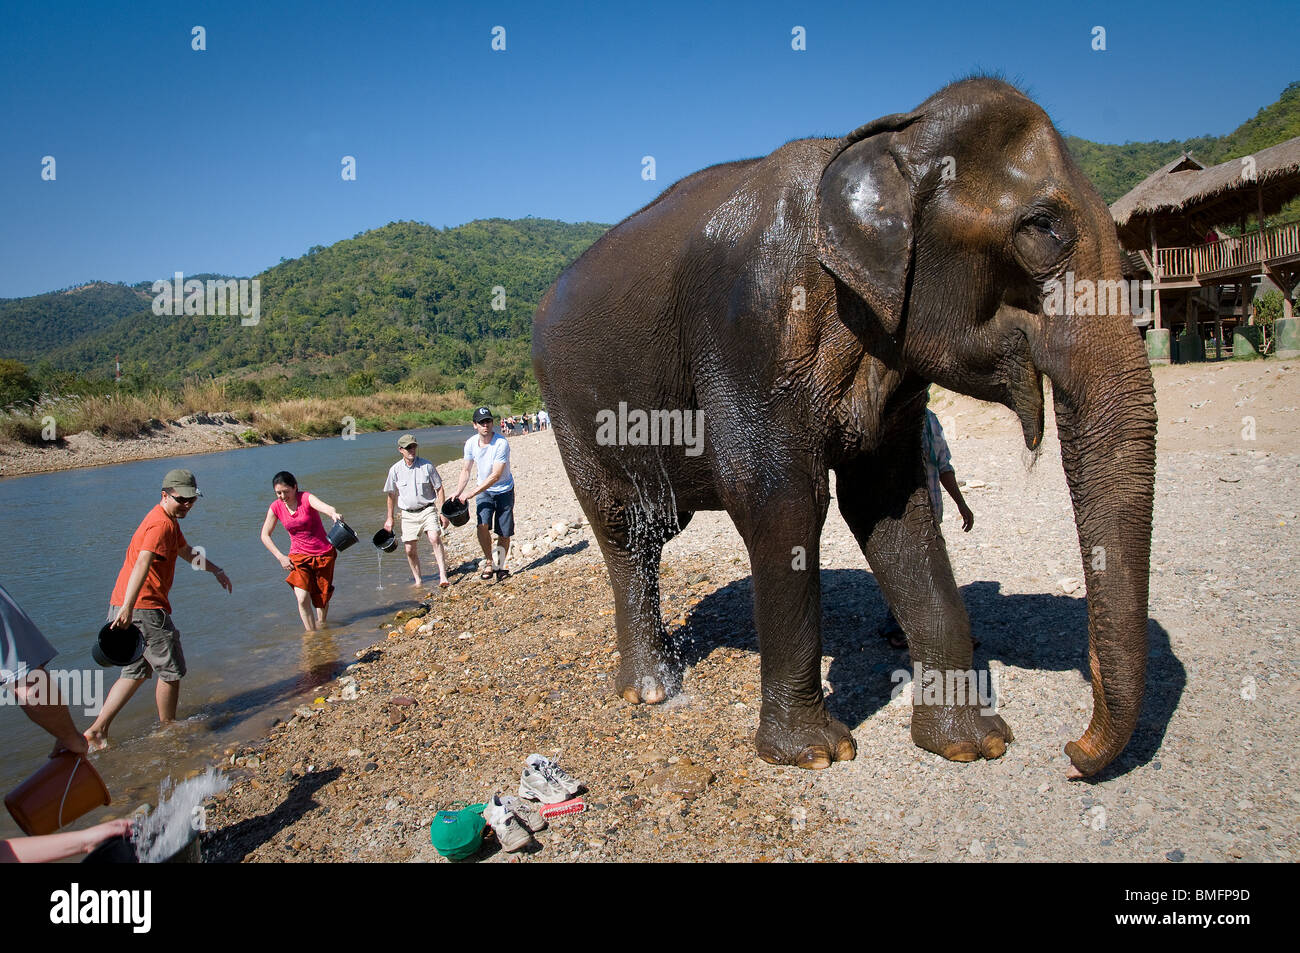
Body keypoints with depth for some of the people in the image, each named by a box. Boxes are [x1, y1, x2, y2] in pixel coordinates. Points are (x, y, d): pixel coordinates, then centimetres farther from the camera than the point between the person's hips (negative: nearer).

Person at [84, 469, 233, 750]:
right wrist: (128, 607, -40)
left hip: (131, 607, 10)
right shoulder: (161, 523, -16)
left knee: (136, 672, 18)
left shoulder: (169, 520, 19)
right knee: (172, 671, 4)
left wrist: (216, 570, 38)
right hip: (144, 608, -10)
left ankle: (97, 730, 16)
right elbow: (142, 563, -30)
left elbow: (188, 553, 36)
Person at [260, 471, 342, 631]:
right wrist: (280, 557, -7)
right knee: (302, 598, -15)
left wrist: (333, 514, -63)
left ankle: (321, 624, 37)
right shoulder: (276, 507, -6)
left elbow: (324, 507, -39)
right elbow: (265, 535, 3)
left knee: (323, 597, 10)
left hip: (323, 553, -2)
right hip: (299, 556, 2)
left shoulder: (306, 498, -17)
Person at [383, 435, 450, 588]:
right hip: (408, 514, 3)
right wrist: (390, 518, 16)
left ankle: (443, 577, -26)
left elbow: (439, 489, 2)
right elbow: (392, 495, 14)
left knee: (435, 538, -24)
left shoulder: (427, 466, -4)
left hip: (428, 510, -2)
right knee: (410, 550, 2)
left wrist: (442, 512, -4)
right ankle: (418, 581, 20)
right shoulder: (395, 470, 1)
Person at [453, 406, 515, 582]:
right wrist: (458, 492, -7)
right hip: (483, 491, 3)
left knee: (504, 533, 1)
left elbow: (495, 476, -27)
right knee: (482, 525, -19)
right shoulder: (471, 443, -8)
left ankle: (501, 565, 23)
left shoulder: (501, 443, -25)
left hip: (504, 491, -3)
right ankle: (489, 563, -3)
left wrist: (470, 494, -27)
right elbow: (466, 470, 7)